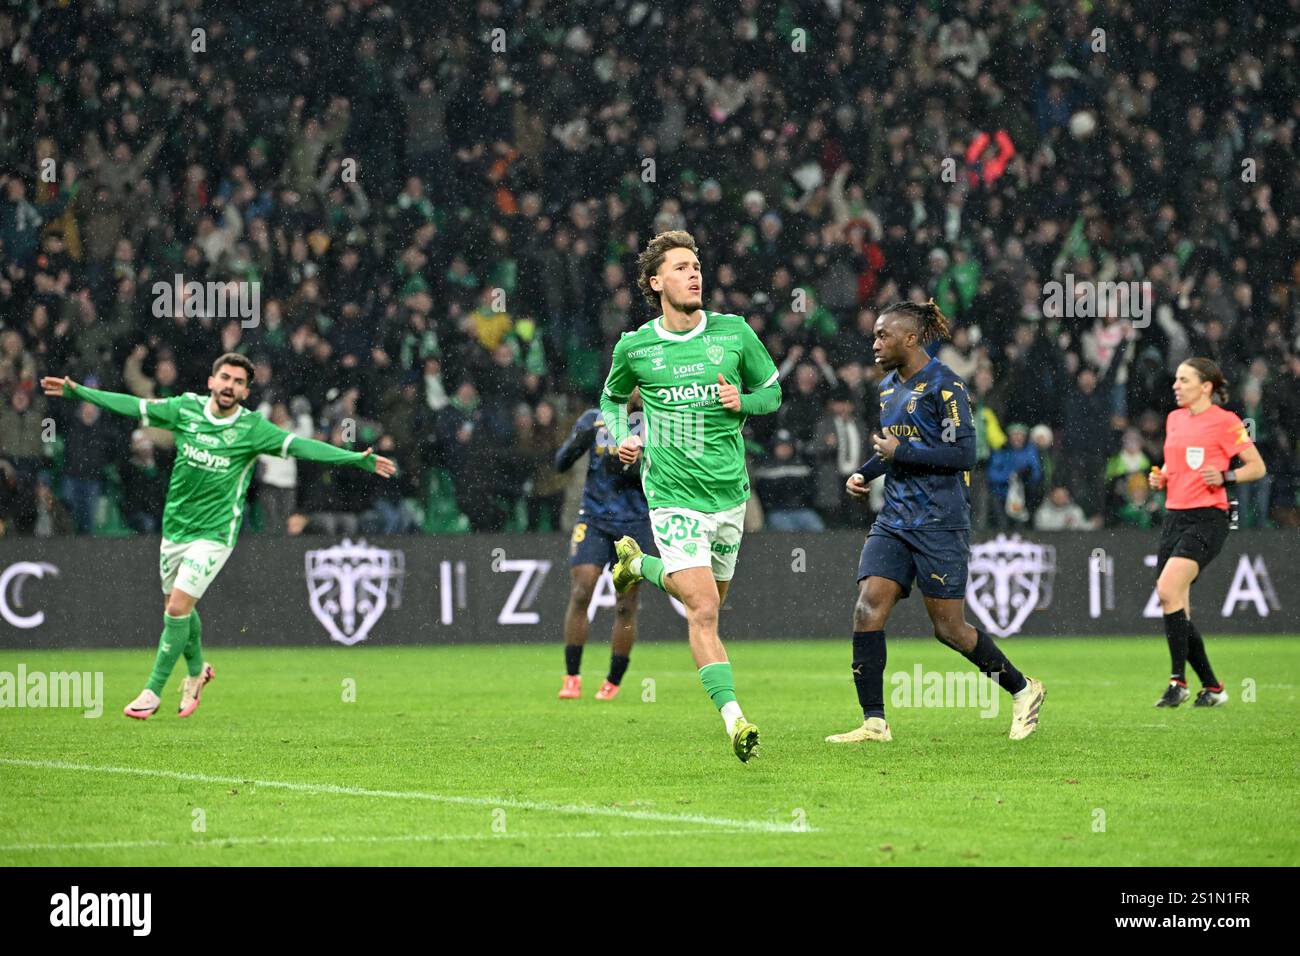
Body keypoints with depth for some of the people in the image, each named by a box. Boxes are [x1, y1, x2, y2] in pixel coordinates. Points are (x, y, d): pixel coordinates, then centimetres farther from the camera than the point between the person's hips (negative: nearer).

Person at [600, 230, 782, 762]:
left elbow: (772, 391, 12)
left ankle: (638, 564, 47)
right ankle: (733, 719, -18)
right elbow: (612, 399, 18)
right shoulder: (633, 348, -2)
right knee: (703, 607, -17)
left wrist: (743, 401, -9)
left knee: (704, 597, 18)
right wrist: (623, 439, -1)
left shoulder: (733, 333, -1)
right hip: (673, 495, -3)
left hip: (729, 493, 3)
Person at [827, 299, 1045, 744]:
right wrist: (863, 473, 12)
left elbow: (963, 454, -17)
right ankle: (874, 722, -7)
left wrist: (900, 451, -16)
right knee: (867, 609, -9)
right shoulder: (889, 386, 14)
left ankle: (1023, 690, 20)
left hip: (939, 522, -7)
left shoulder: (943, 384, -11)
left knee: (949, 628, -2)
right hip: (894, 520, 7)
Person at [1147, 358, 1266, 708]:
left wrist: (1225, 477, -20)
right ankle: (1212, 687, 16)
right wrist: (1160, 478, 9)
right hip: (1175, 517, 8)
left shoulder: (1224, 421, -6)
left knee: (1168, 590, -25)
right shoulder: (1174, 419, 15)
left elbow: (1257, 466, -3)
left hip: (1207, 518, -8)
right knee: (1177, 611, 4)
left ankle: (1178, 680, -20)